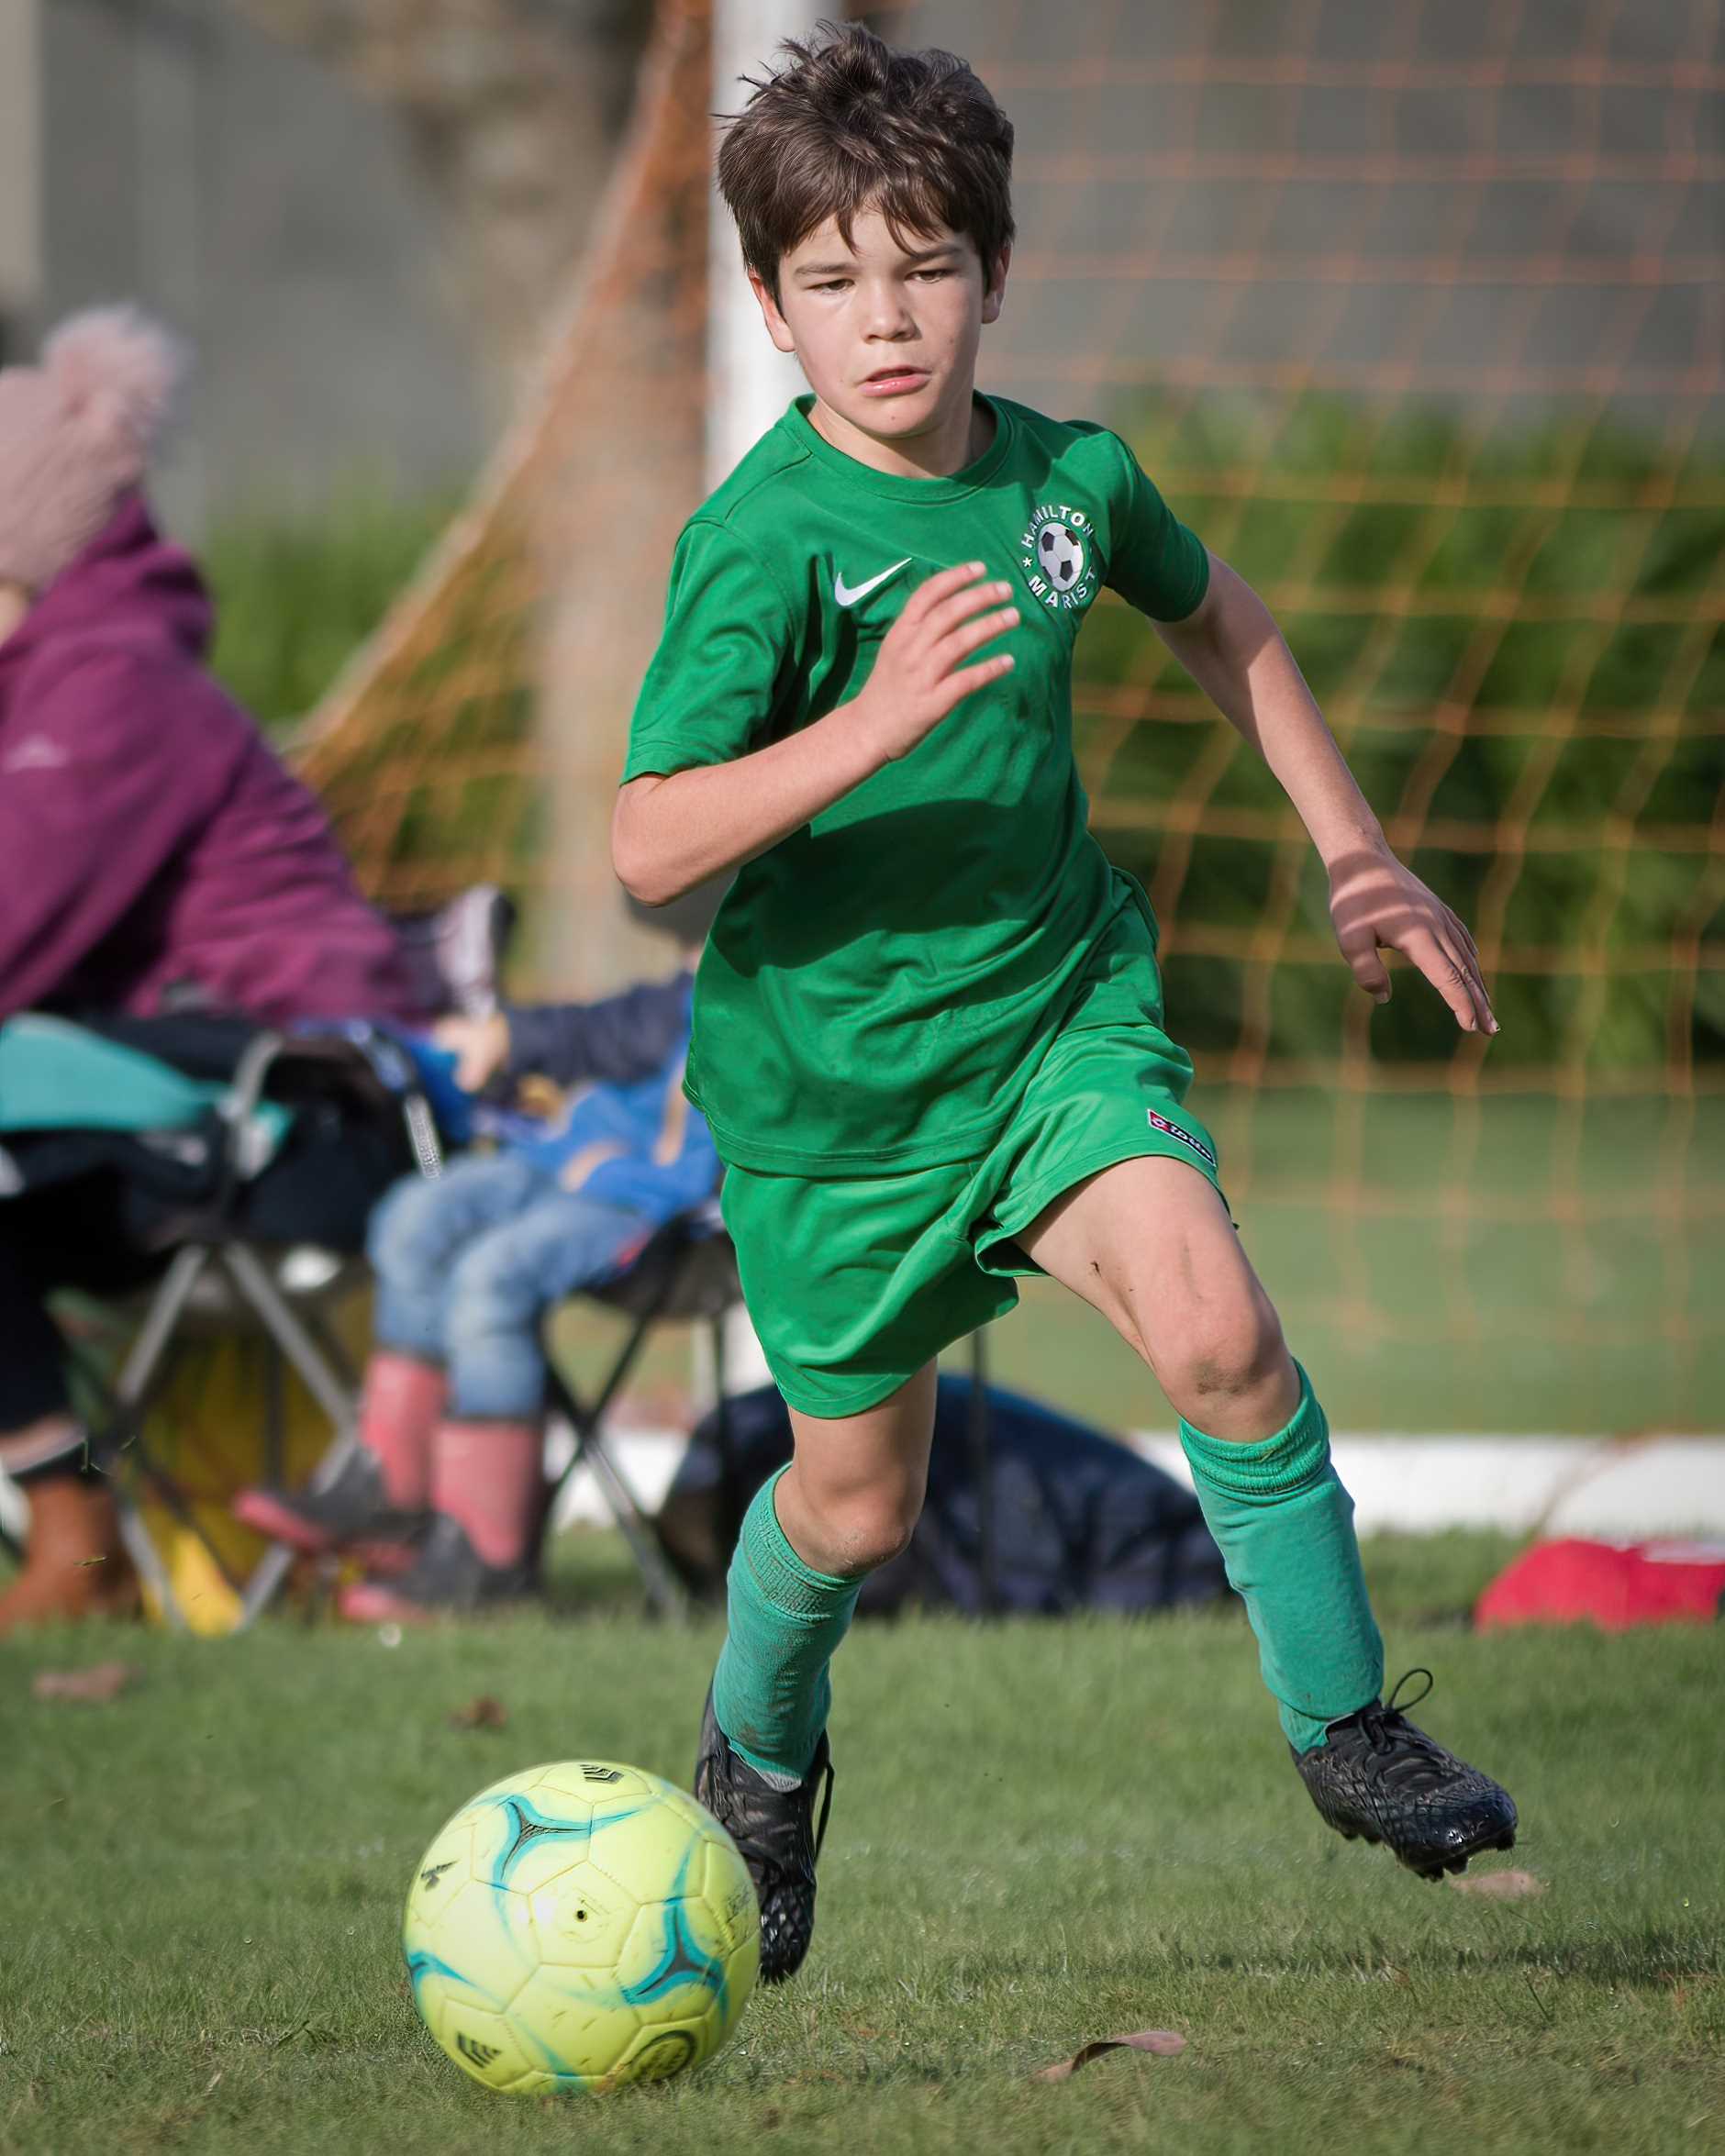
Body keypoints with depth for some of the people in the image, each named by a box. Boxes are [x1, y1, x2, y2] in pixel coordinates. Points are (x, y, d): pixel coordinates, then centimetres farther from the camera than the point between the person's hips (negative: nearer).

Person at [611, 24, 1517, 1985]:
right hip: (830, 1067, -3)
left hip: (1057, 998, 3)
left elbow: (1215, 621, 19)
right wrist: (872, 726, -40)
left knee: (1212, 1324, -23)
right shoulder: (764, 541, -21)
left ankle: (1346, 1726, -7)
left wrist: (1355, 857, 15)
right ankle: (758, 1762, 42)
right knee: (856, 1499, 10)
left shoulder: (1069, 476, -5)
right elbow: (649, 849, -28)